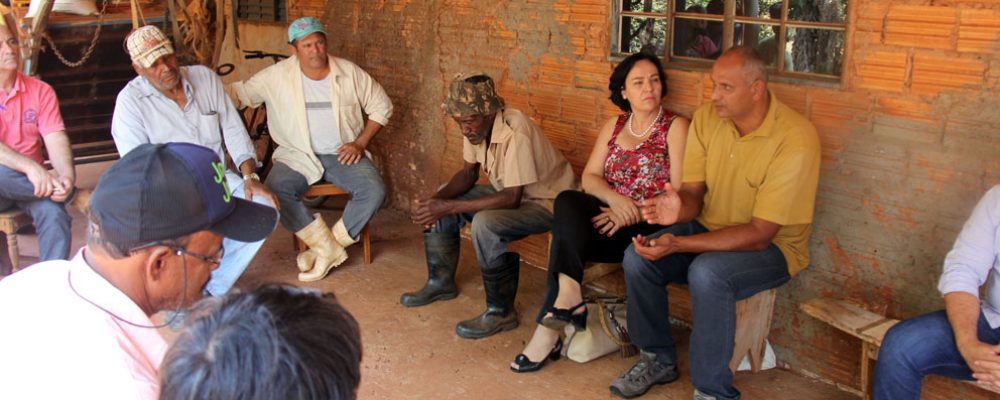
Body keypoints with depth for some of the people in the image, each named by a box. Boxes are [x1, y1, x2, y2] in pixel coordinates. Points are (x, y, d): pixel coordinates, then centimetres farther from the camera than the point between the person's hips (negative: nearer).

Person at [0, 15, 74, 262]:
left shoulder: (40, 91, 6)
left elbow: (55, 139, -6)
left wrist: (67, 176, -26)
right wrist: (30, 167, -33)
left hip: (34, 179, 2)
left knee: (54, 214, -28)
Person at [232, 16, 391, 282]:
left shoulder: (350, 72, -2)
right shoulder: (278, 76, -3)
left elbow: (381, 106, 5)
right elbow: (240, 93, -1)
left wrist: (361, 143, -5)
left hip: (343, 154, 0)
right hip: (297, 155, 0)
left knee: (374, 191, -26)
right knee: (274, 190, -30)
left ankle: (326, 248, -9)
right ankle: (330, 250, -18)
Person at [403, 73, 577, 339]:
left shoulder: (516, 132, -32)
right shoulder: (476, 126, -8)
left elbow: (511, 199, -34)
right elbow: (468, 173, 4)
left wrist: (449, 207, -34)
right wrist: (437, 199, -16)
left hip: (546, 201, -9)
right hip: (508, 191, 9)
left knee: (485, 224, -33)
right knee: (438, 205, 4)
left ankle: (501, 313, -16)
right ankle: (441, 282, 20)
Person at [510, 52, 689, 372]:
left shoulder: (675, 127, 0)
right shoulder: (614, 126, 16)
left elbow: (679, 193, -9)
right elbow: (589, 177, 6)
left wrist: (632, 213, -19)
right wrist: (616, 199, -15)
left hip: (649, 227, -5)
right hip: (610, 214, 5)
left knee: (567, 236, -27)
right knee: (567, 201, -27)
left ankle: (550, 327, -21)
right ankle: (568, 297, -35)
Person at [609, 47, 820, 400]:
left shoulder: (796, 140, -24)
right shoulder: (707, 118, -5)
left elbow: (759, 233, -25)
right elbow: (693, 191, -2)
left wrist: (678, 244, -33)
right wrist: (679, 209, -29)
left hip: (772, 246, -6)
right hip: (711, 228, 6)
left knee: (707, 272, -35)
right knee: (637, 257, -17)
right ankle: (658, 359, 7)